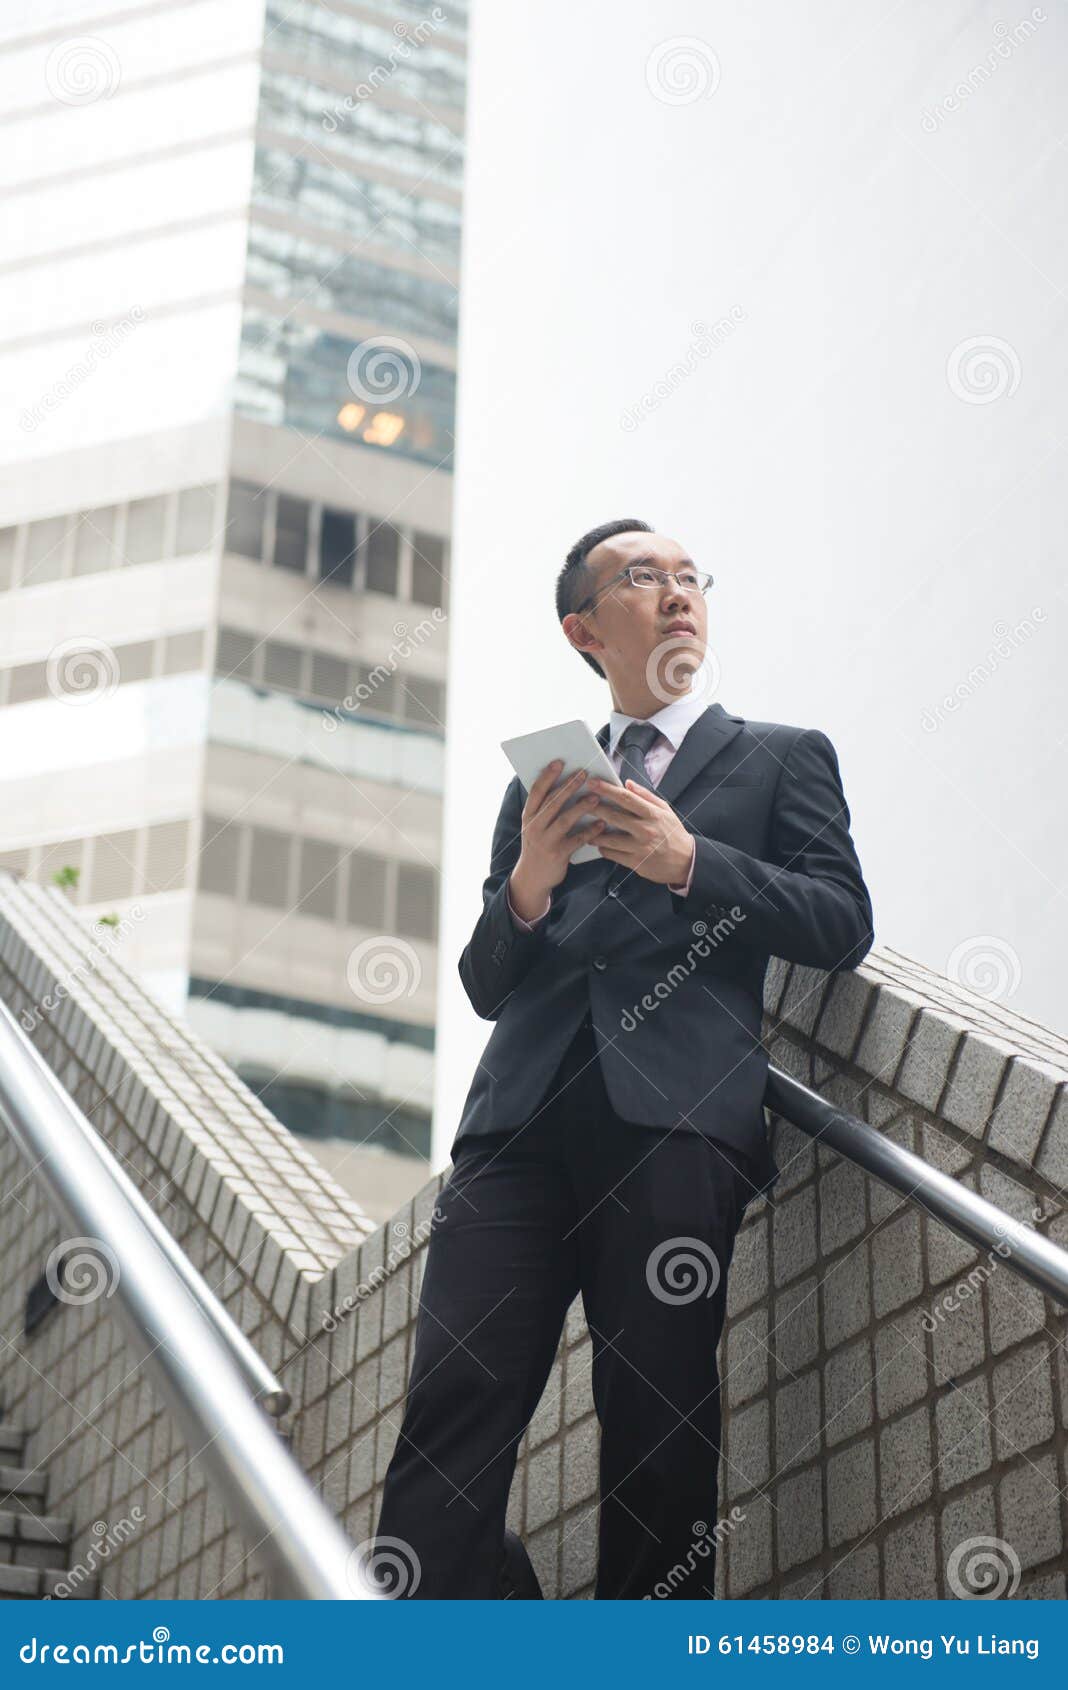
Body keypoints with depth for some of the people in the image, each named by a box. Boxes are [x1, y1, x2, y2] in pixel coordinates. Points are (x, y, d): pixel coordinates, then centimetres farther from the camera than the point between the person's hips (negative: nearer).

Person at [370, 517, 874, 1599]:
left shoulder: (781, 758, 20)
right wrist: (526, 885, 1)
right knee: (452, 1408, -10)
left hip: (677, 1116, -2)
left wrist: (688, 862, -7)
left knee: (658, 1427, -7)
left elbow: (843, 924, 6)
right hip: (525, 1115, 3)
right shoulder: (542, 783, 28)